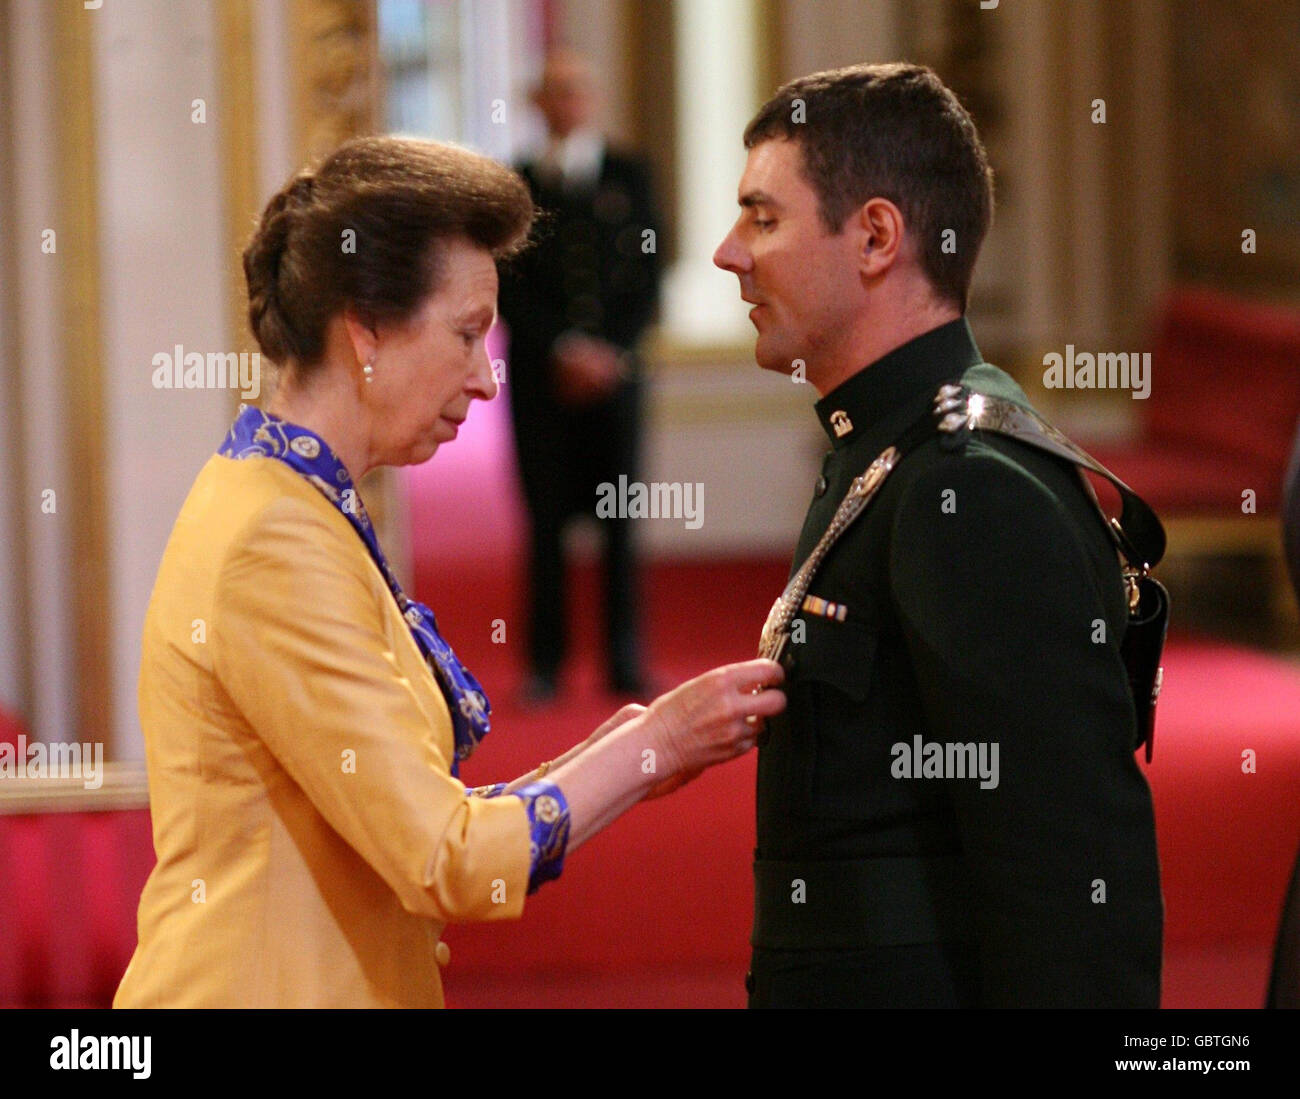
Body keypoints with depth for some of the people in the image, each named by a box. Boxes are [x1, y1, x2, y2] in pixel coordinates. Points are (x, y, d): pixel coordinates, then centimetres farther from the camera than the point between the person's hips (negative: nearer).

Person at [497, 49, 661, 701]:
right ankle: (545, 664, 4)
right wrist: (564, 349, -10)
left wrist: (612, 350, -7)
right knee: (547, 520, -1)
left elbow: (647, 275, 5)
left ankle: (625, 663, 5)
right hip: (541, 376, -1)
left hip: (615, 371, 1)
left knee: (620, 523, 0)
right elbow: (510, 288, 1)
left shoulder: (629, 175, 9)